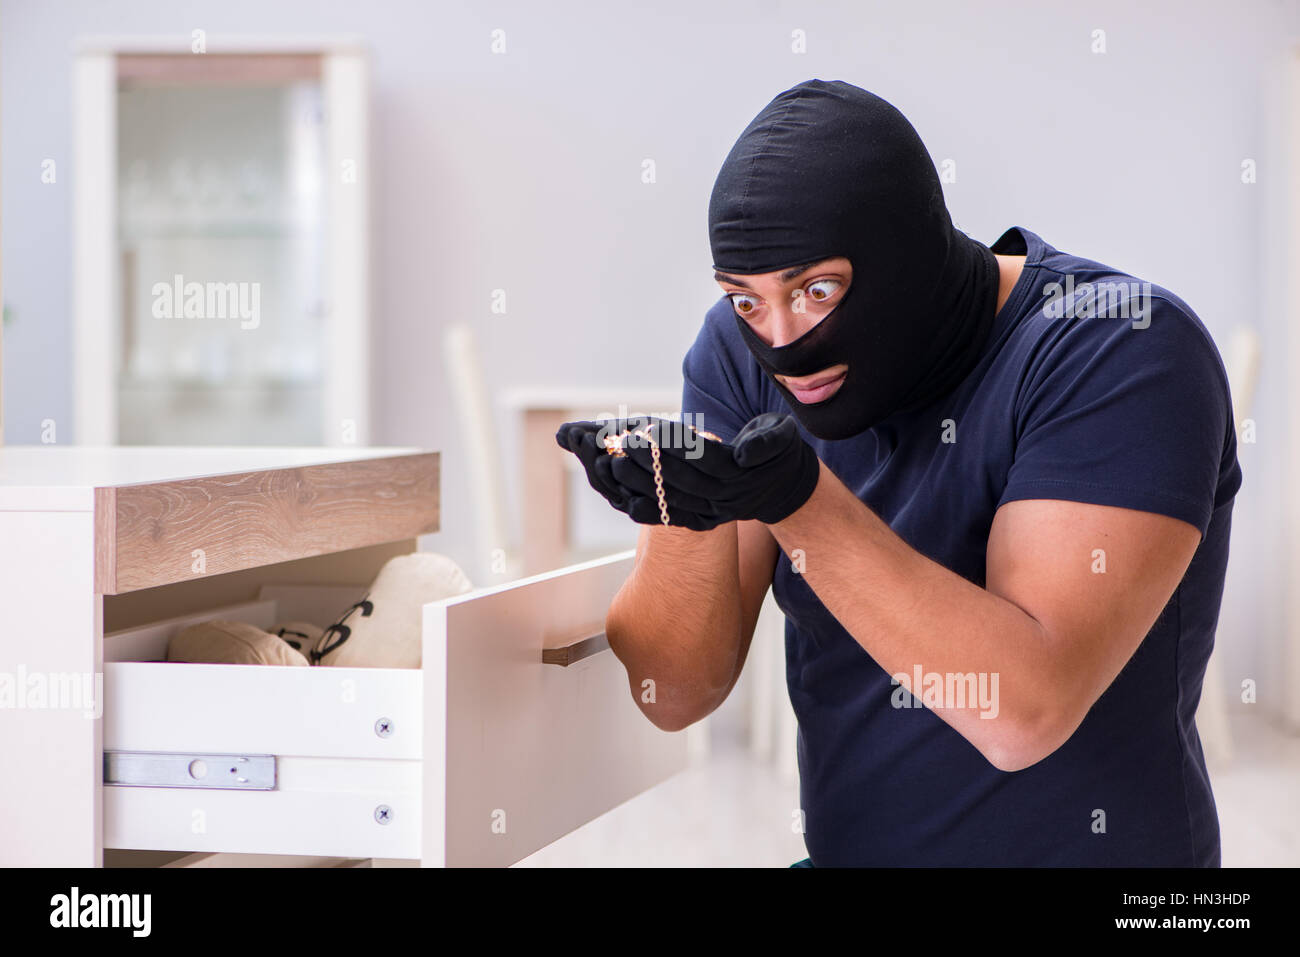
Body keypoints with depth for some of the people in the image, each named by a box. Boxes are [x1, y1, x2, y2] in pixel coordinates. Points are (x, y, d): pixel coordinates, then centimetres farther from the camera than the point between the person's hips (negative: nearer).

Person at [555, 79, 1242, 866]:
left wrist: (799, 499, -33)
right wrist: (684, 511, -23)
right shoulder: (743, 352, -3)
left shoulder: (1123, 350, -18)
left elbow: (1026, 713, -27)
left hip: (1081, 846, -3)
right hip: (841, 845, 3)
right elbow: (677, 697, -5)